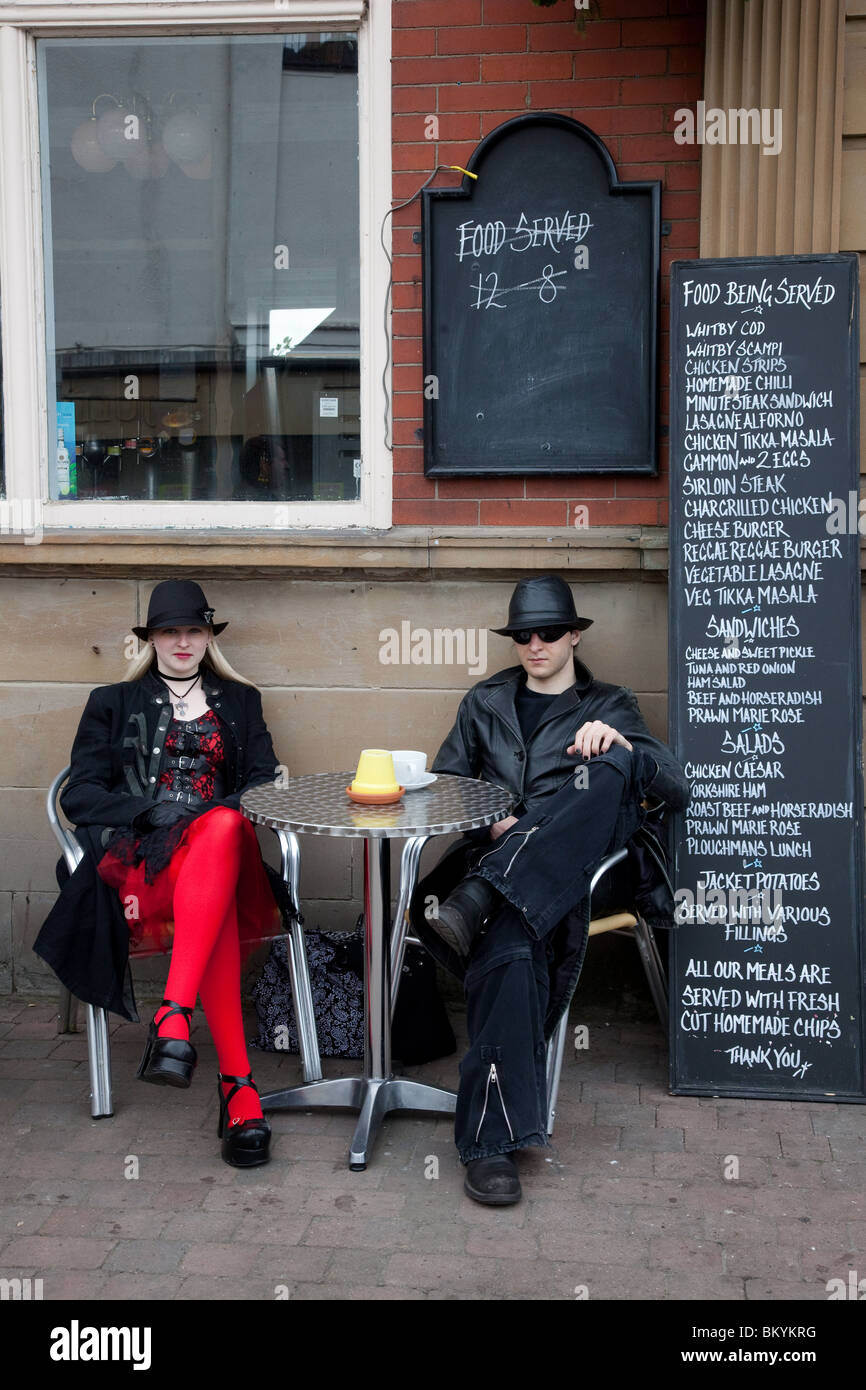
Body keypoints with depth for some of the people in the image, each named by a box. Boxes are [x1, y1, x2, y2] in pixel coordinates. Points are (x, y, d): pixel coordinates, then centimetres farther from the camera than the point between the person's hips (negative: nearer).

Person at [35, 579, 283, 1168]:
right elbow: (80, 795, 9)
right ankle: (239, 1086, -44)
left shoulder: (240, 702, 27)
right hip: (142, 855, -1)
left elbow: (266, 782, 17)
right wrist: (153, 808, -9)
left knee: (224, 827, -42)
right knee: (217, 906, -40)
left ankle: (173, 1017, -52)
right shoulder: (114, 704, 22)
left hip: (225, 844, 2)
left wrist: (214, 810, -6)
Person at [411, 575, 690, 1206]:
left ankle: (479, 898, -44)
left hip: (573, 862, 0)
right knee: (511, 947, -39)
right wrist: (492, 822, -2)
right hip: (491, 849, 0)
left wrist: (621, 748, -11)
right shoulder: (485, 702, 29)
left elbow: (677, 790, 11)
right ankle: (492, 1138, -36)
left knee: (618, 766, -34)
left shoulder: (611, 706, 23)